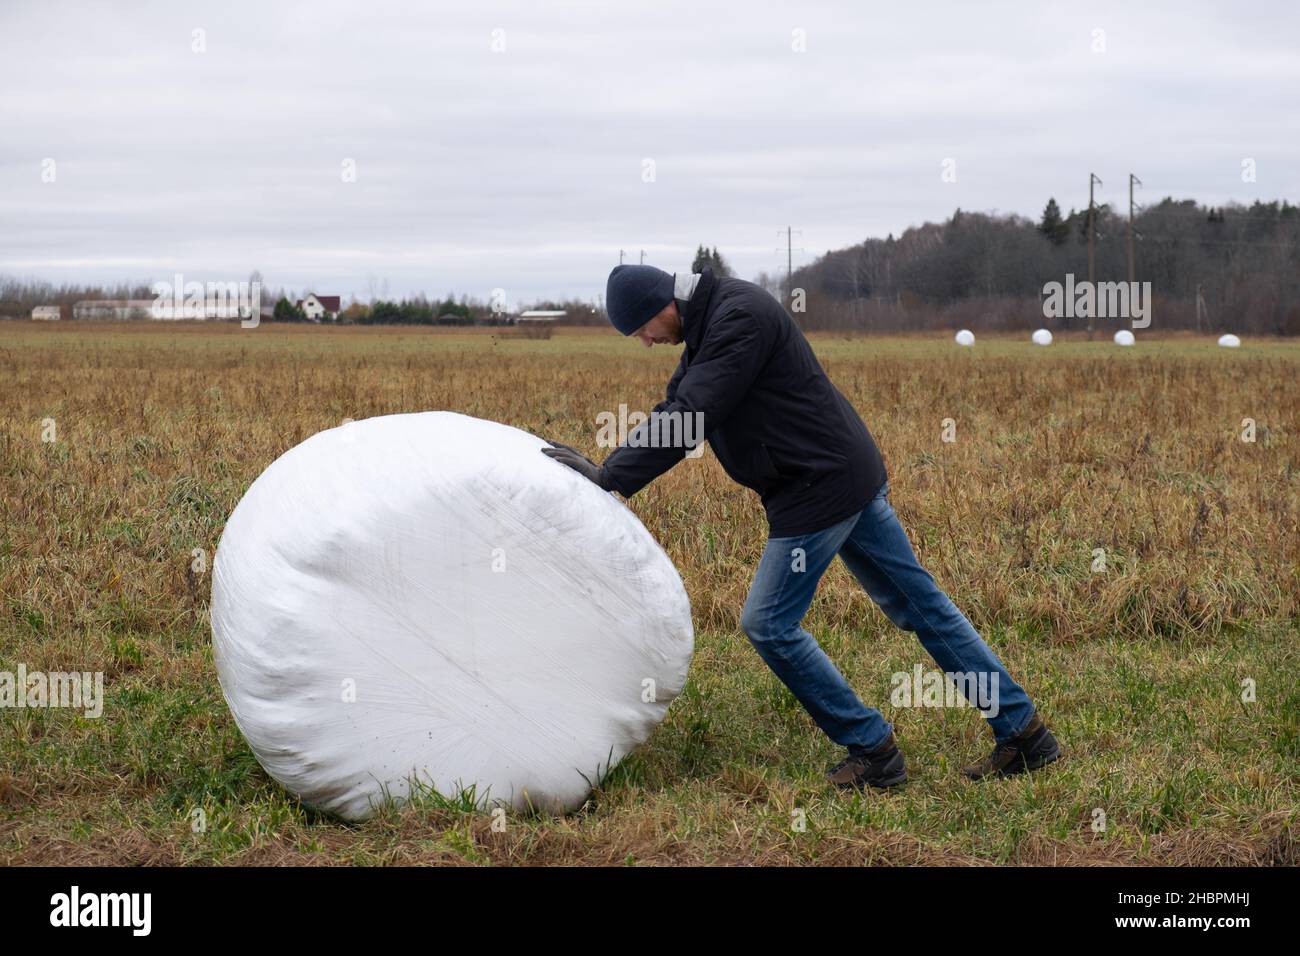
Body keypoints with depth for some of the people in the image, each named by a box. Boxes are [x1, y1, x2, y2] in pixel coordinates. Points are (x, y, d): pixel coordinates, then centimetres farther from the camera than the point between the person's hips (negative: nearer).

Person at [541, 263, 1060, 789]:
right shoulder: (707, 320, 12)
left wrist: (611, 476, -19)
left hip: (822, 486, -10)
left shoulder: (741, 316, -20)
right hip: (852, 471, 10)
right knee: (919, 605, 13)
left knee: (768, 623, -2)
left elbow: (690, 417, -24)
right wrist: (615, 464, 4)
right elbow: (677, 408, 15)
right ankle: (1022, 730, 17)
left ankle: (872, 751, 5)